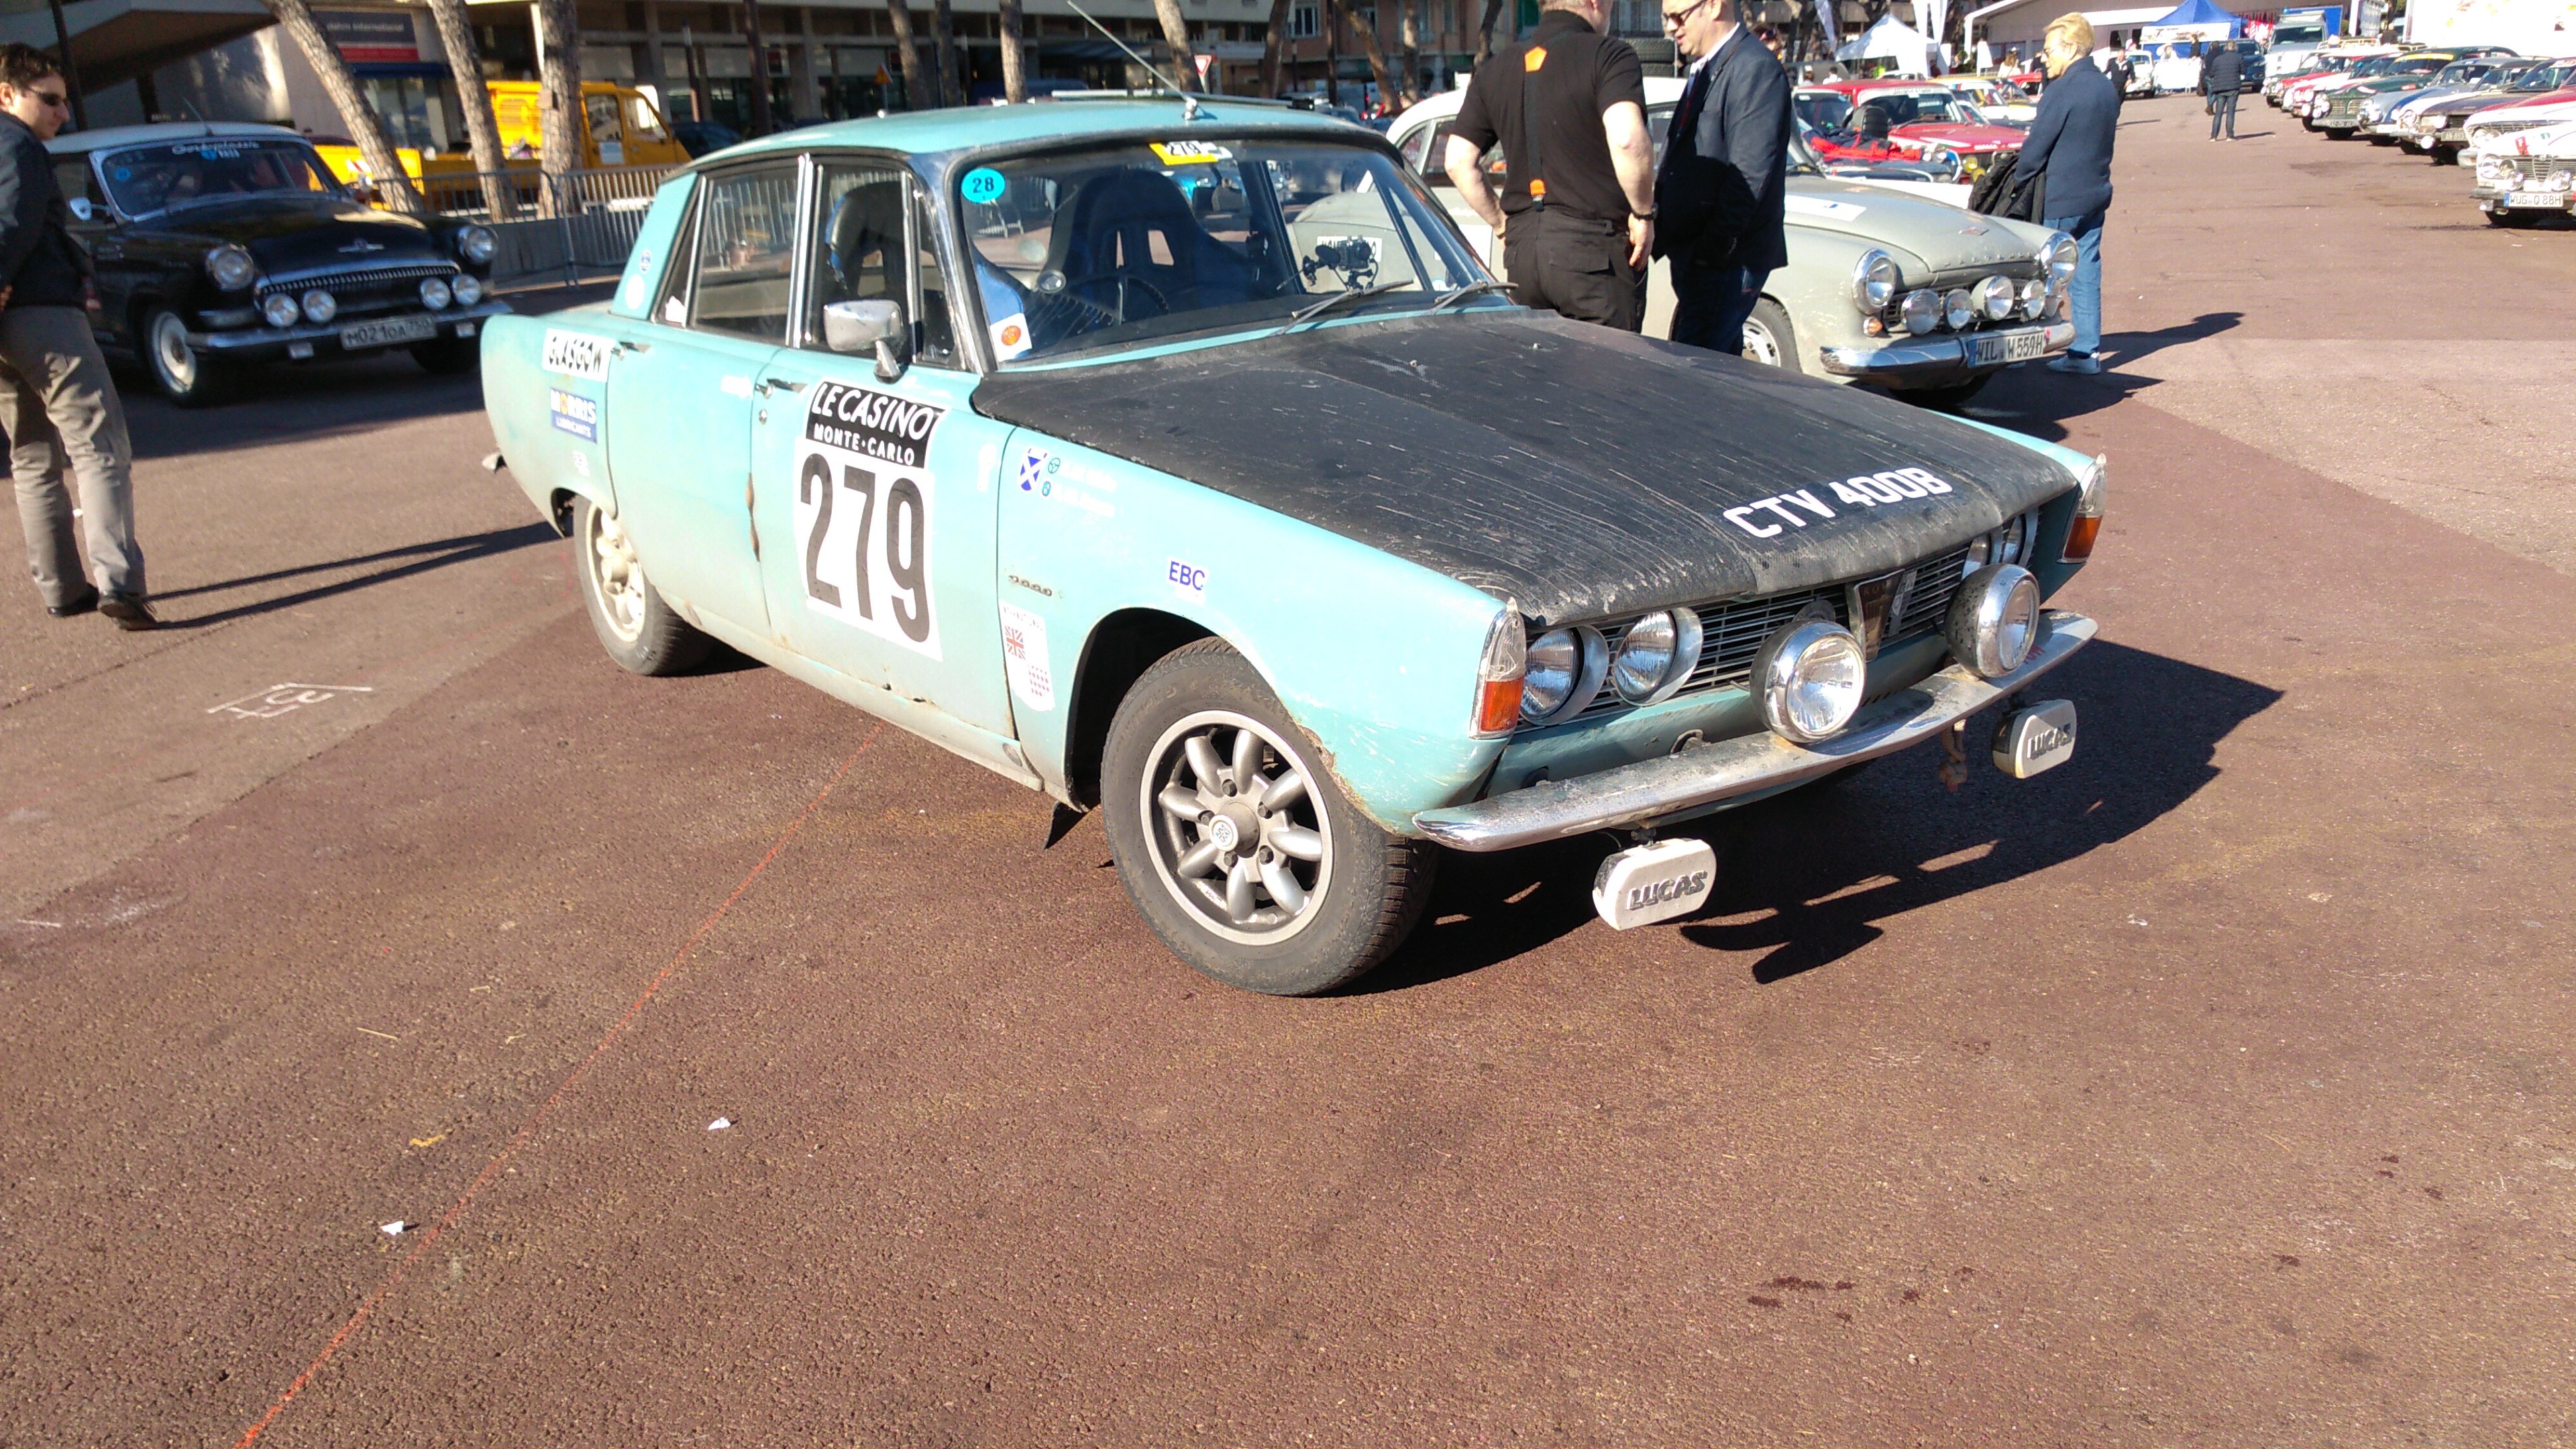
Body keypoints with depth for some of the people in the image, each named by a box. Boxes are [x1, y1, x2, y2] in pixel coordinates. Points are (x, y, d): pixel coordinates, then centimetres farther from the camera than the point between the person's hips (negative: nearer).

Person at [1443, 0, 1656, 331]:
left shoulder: (1496, 70, 14)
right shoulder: (1610, 56, -5)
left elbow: (1458, 162, 11)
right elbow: (1627, 139, -22)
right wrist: (1644, 213, -9)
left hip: (1522, 248, 6)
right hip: (1593, 249, -5)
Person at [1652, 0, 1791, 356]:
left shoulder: (1756, 70, -12)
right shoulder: (1703, 72, 18)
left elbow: (1749, 175, -20)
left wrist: (1714, 247, -20)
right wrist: (1660, 230, 9)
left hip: (1728, 261, -10)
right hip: (1691, 258, 10)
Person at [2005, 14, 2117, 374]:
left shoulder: (2063, 90, -17)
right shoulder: (2106, 88, 10)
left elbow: (2037, 146, -14)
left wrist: (2016, 178, 2)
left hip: (2060, 199, -8)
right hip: (2096, 194, 8)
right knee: (2086, 273, 9)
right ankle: (2087, 351, 11)